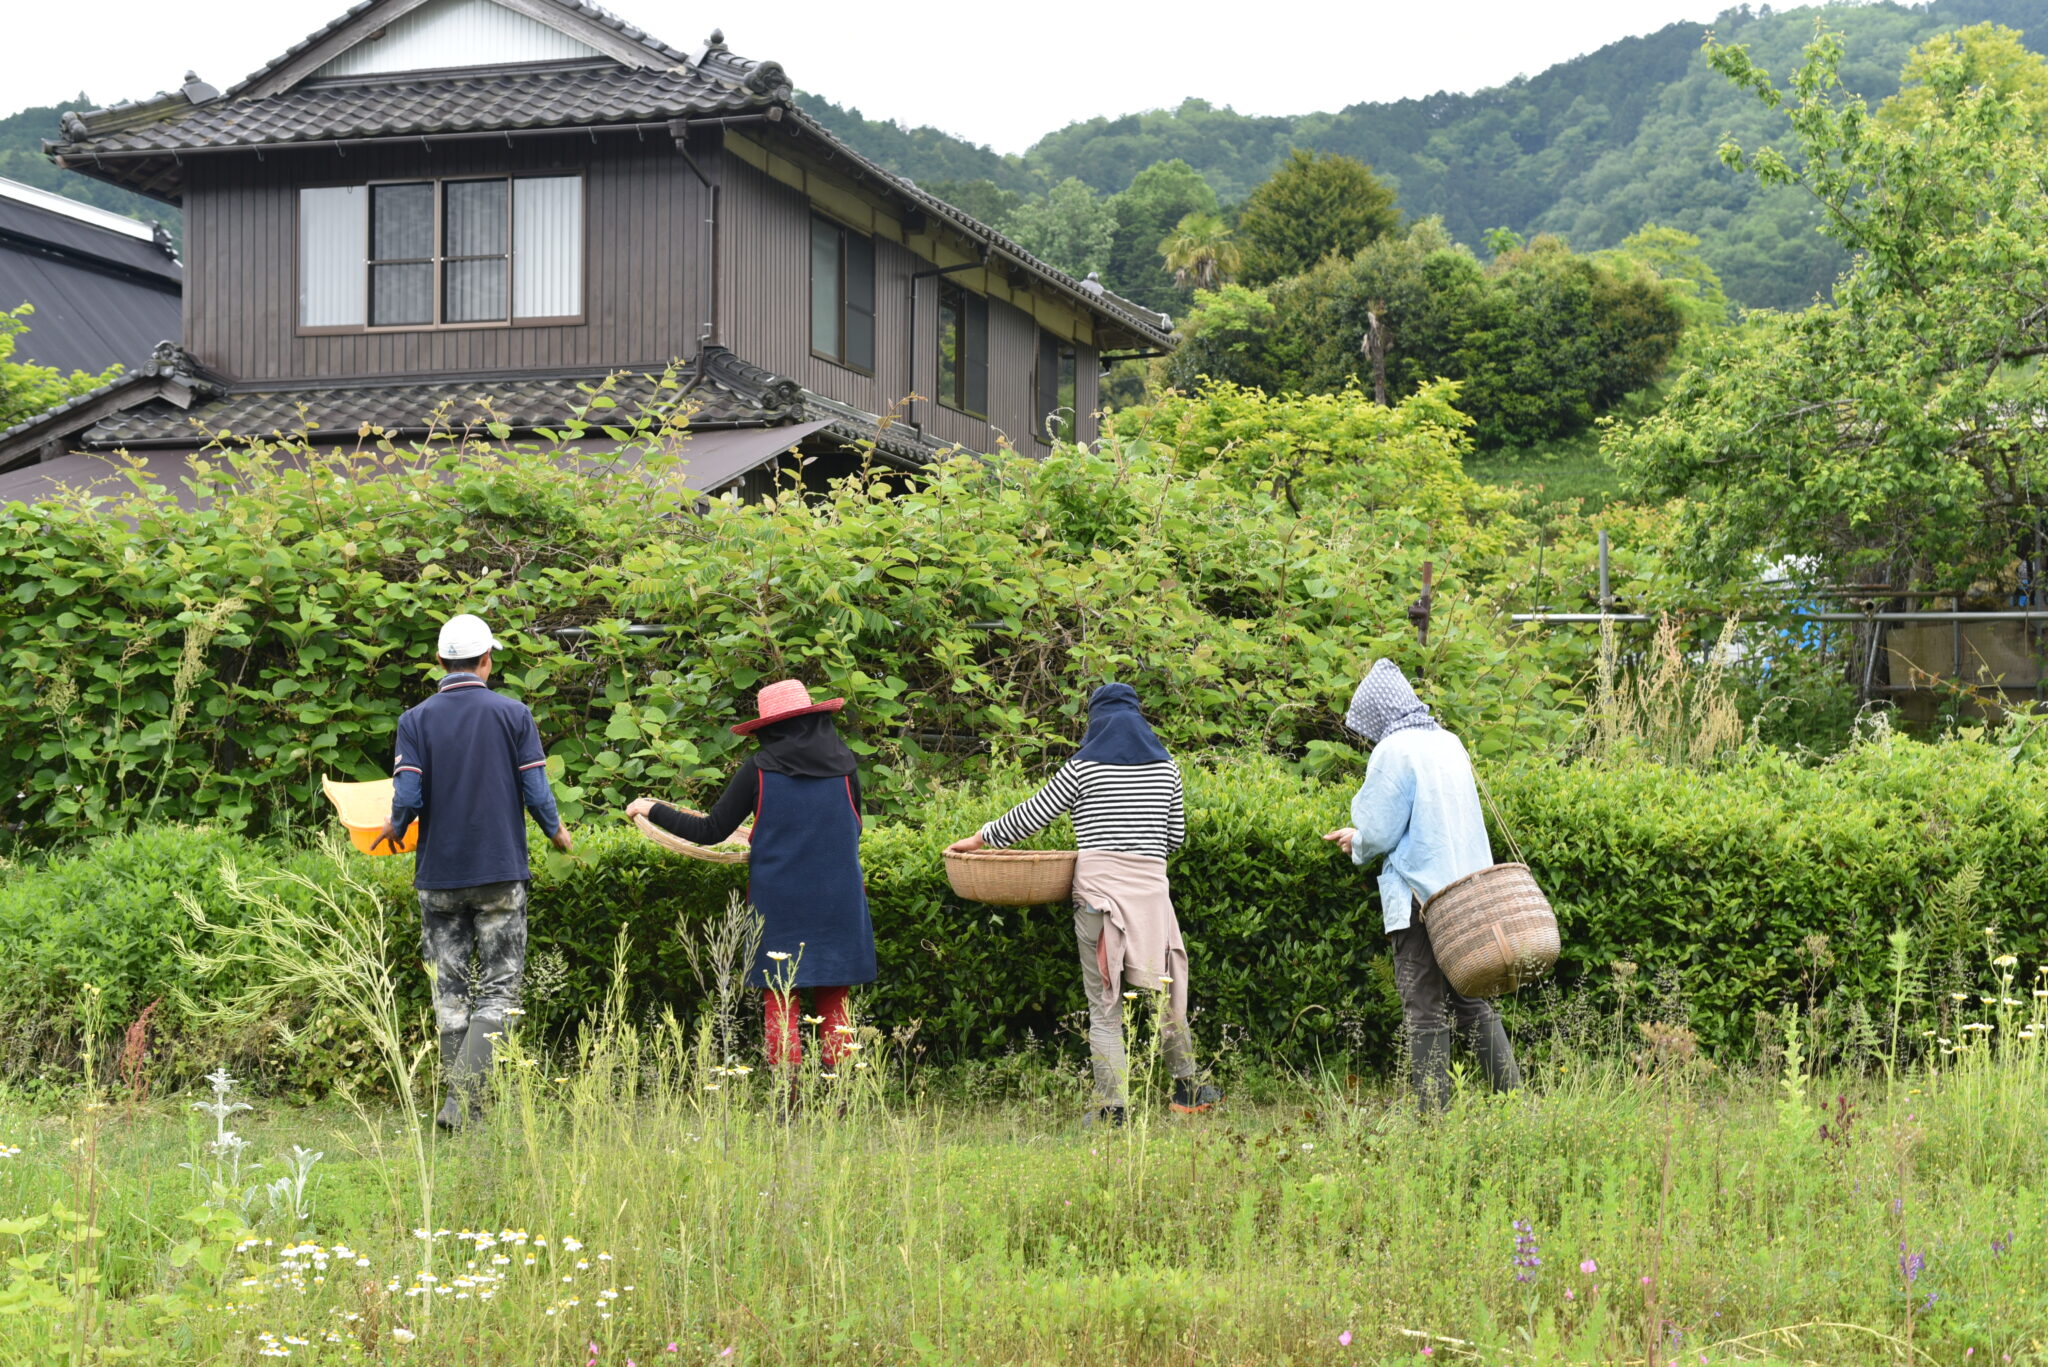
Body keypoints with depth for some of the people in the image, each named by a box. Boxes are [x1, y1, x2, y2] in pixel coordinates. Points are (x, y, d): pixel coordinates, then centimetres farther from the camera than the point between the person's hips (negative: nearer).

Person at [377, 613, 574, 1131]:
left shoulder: (415, 720, -1)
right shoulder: (514, 715, -3)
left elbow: (407, 799, -10)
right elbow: (537, 795, -6)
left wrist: (395, 829, 12)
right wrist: (557, 832, 14)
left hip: (438, 876, 2)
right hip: (501, 874, -2)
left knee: (450, 992, 11)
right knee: (499, 990, 3)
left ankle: (459, 1102, 13)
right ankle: (461, 1098, -12)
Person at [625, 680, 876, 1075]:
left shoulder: (760, 769, -6)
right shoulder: (844, 765, 2)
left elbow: (709, 831, -3)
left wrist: (651, 810, 9)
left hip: (778, 900, -2)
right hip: (837, 900, 2)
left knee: (779, 1002, 5)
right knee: (833, 1003, 9)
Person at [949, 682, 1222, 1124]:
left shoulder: (1083, 766, 2)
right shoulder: (1166, 766, 12)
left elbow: (1030, 817, 5)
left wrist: (979, 839, 17)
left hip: (1097, 886, -3)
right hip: (1151, 888, 3)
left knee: (1103, 1005, -1)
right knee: (1164, 990, 16)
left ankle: (1112, 1107, -5)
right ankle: (1186, 1084, 26)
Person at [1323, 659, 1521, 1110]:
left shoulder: (1394, 751, -12)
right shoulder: (1449, 743, 11)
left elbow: (1379, 833, -14)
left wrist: (1357, 844, 10)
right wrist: (1362, 835, 24)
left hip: (1420, 896, -7)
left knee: (1425, 1010, -2)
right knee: (1473, 1003, 15)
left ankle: (1434, 1111, -2)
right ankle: (1512, 1095, 13)